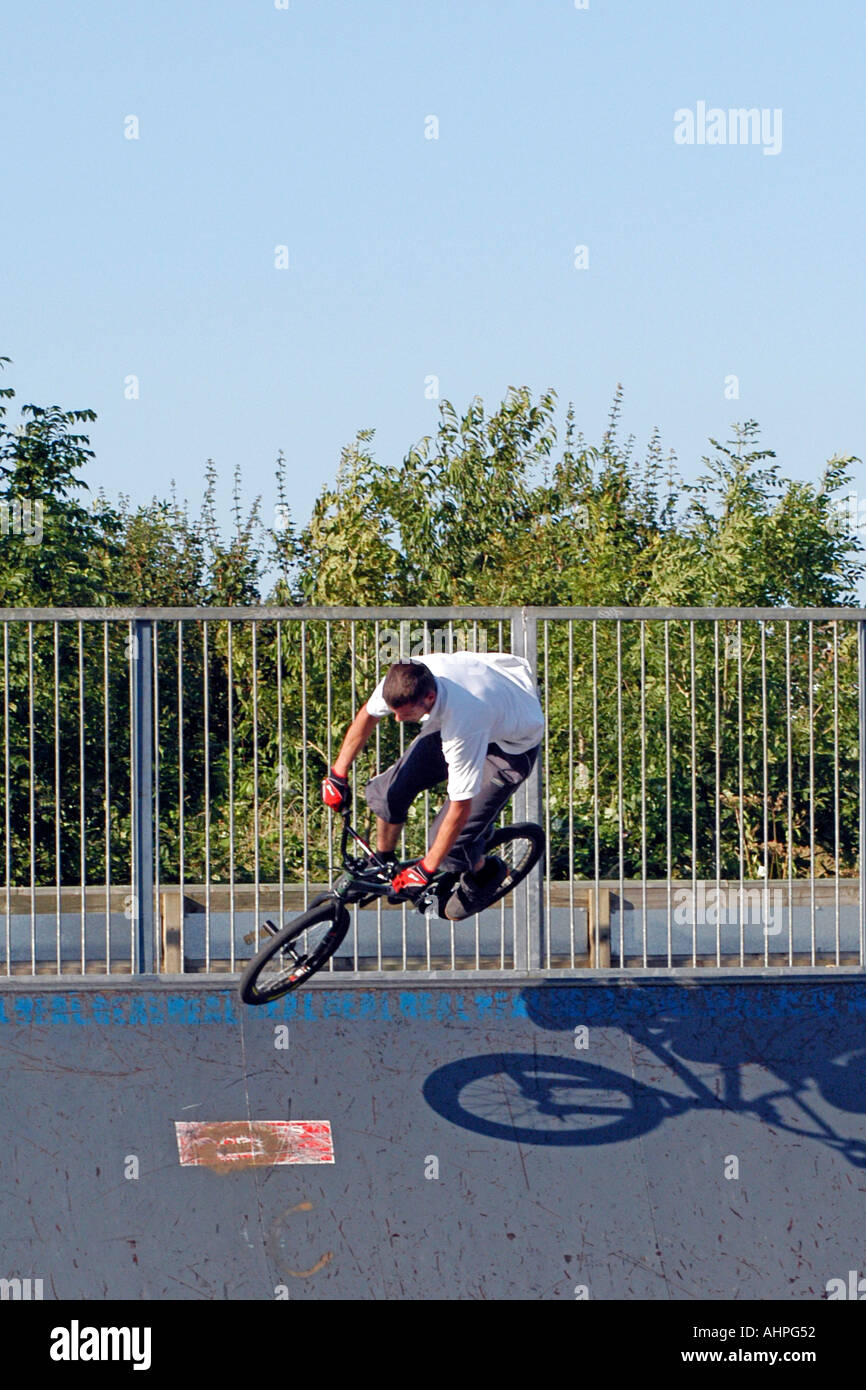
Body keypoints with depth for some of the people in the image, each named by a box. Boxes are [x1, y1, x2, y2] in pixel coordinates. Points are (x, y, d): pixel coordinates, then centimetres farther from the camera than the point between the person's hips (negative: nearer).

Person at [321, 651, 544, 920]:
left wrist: (425, 870, -26)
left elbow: (460, 808, -34)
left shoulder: (463, 723, -44)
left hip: (513, 743, -6)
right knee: (388, 792, -6)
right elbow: (368, 715, -3)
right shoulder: (402, 680, -29)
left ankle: (484, 871, 21)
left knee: (452, 845, -13)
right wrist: (338, 773, 2)